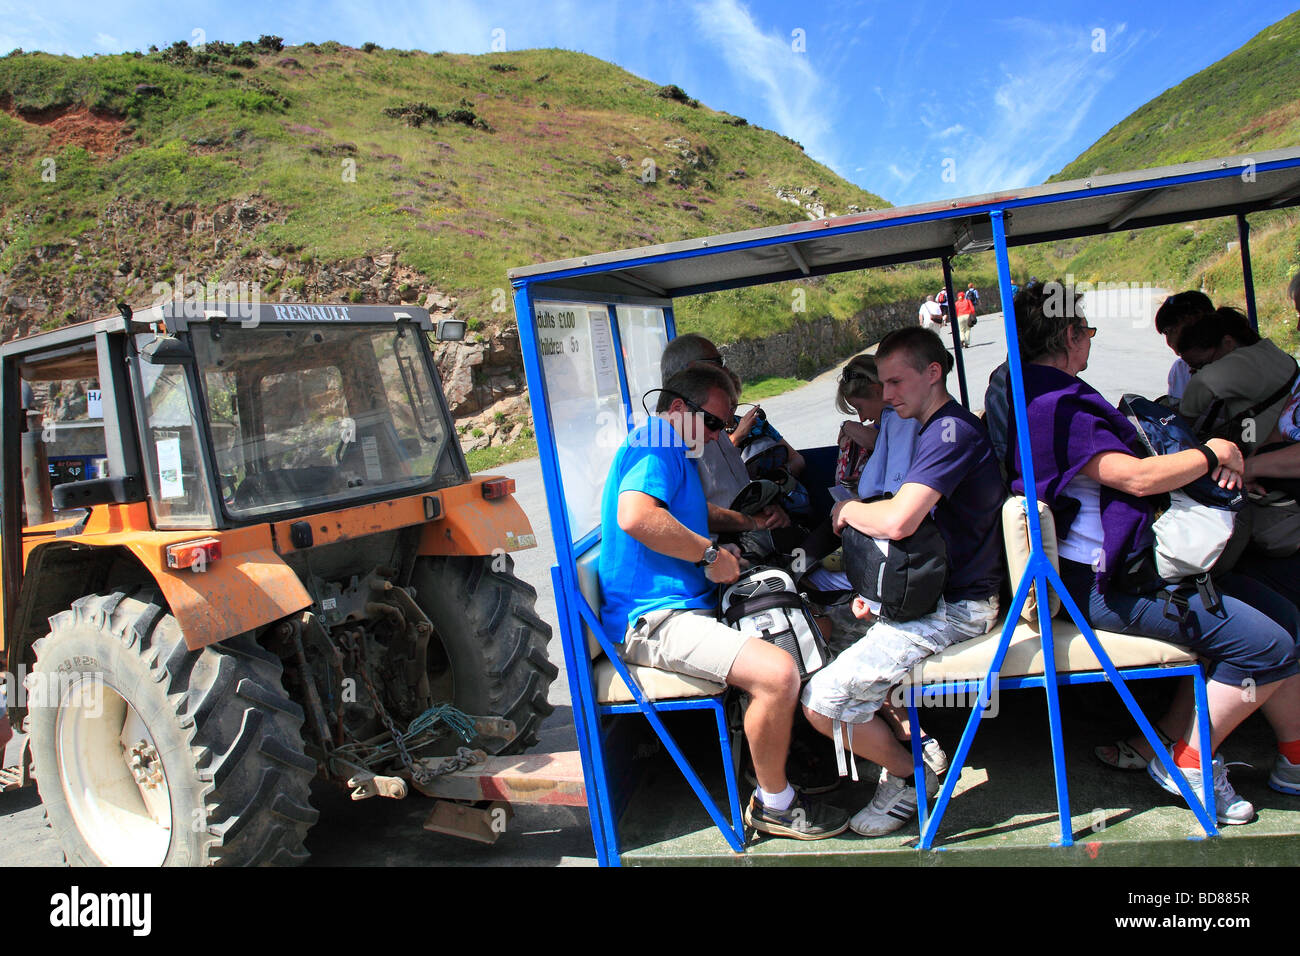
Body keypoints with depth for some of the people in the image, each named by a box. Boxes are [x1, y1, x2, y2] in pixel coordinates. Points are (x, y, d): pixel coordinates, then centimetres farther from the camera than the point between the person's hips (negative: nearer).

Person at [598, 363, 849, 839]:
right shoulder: (654, 446, -11)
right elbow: (635, 515, -30)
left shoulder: (674, 452, 24)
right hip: (653, 620, -11)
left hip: (692, 604, 11)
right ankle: (773, 804, -6)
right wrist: (710, 554, -19)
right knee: (778, 673, -30)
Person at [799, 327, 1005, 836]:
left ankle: (911, 776, 9)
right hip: (932, 593, 11)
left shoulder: (952, 430, -18)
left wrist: (848, 509, -10)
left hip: (953, 607, -11)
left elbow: (897, 520, -32)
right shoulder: (939, 429, 16)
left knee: (821, 703, -17)